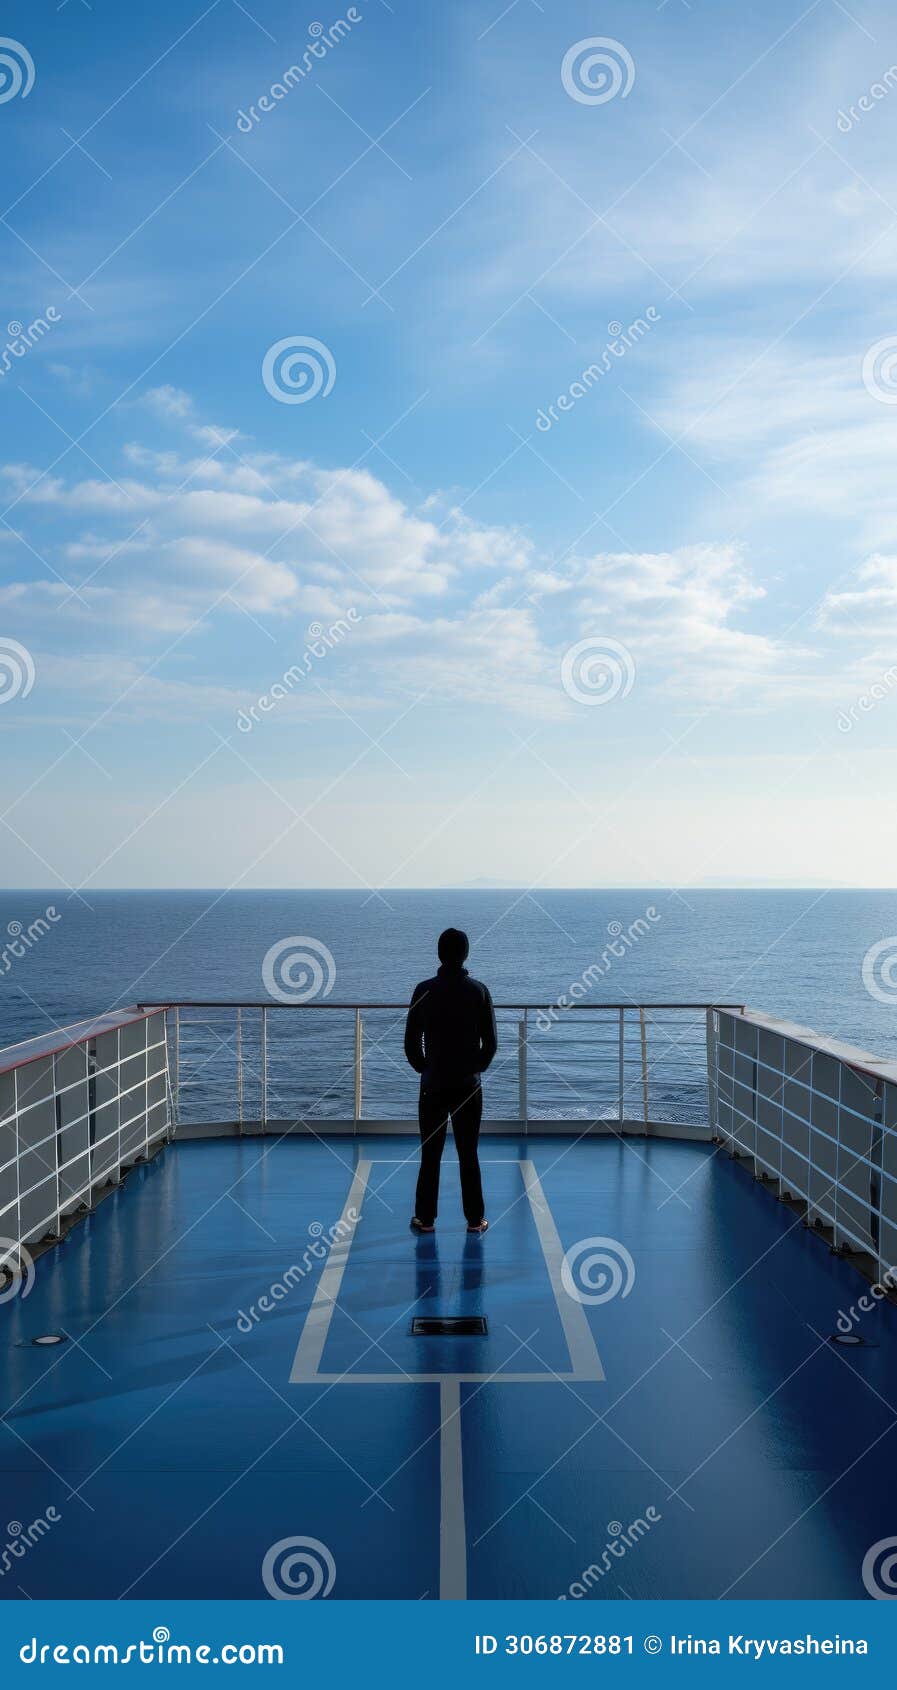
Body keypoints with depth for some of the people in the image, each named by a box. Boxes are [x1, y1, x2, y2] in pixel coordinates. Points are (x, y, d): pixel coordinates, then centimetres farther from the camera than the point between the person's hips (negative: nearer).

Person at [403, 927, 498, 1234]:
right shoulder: (478, 991, -4)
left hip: (433, 1085, 0)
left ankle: (425, 1219, 10)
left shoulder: (425, 990, -6)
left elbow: (411, 1042, -2)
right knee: (469, 1155, 6)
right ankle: (475, 1220, 10)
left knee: (430, 1155, 6)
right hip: (469, 1085, 1)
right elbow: (491, 1042, -1)